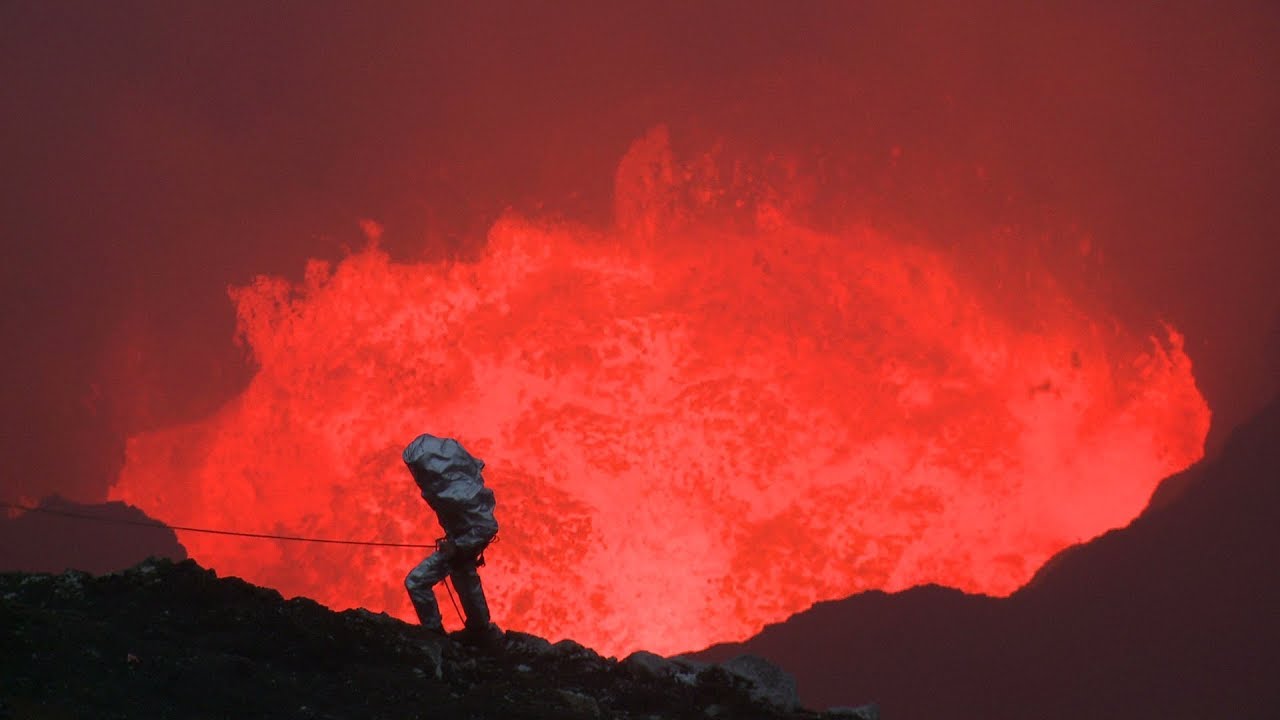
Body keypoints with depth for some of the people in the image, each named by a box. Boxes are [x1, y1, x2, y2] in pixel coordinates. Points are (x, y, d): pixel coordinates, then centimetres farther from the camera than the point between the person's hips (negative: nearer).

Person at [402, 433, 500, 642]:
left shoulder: (456, 494, -38)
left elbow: (488, 527, -32)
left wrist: (457, 546, -24)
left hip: (464, 541, -8)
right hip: (459, 539, 8)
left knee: (416, 582, -5)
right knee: (466, 582, 24)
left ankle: (433, 633, 14)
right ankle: (481, 630, 45)